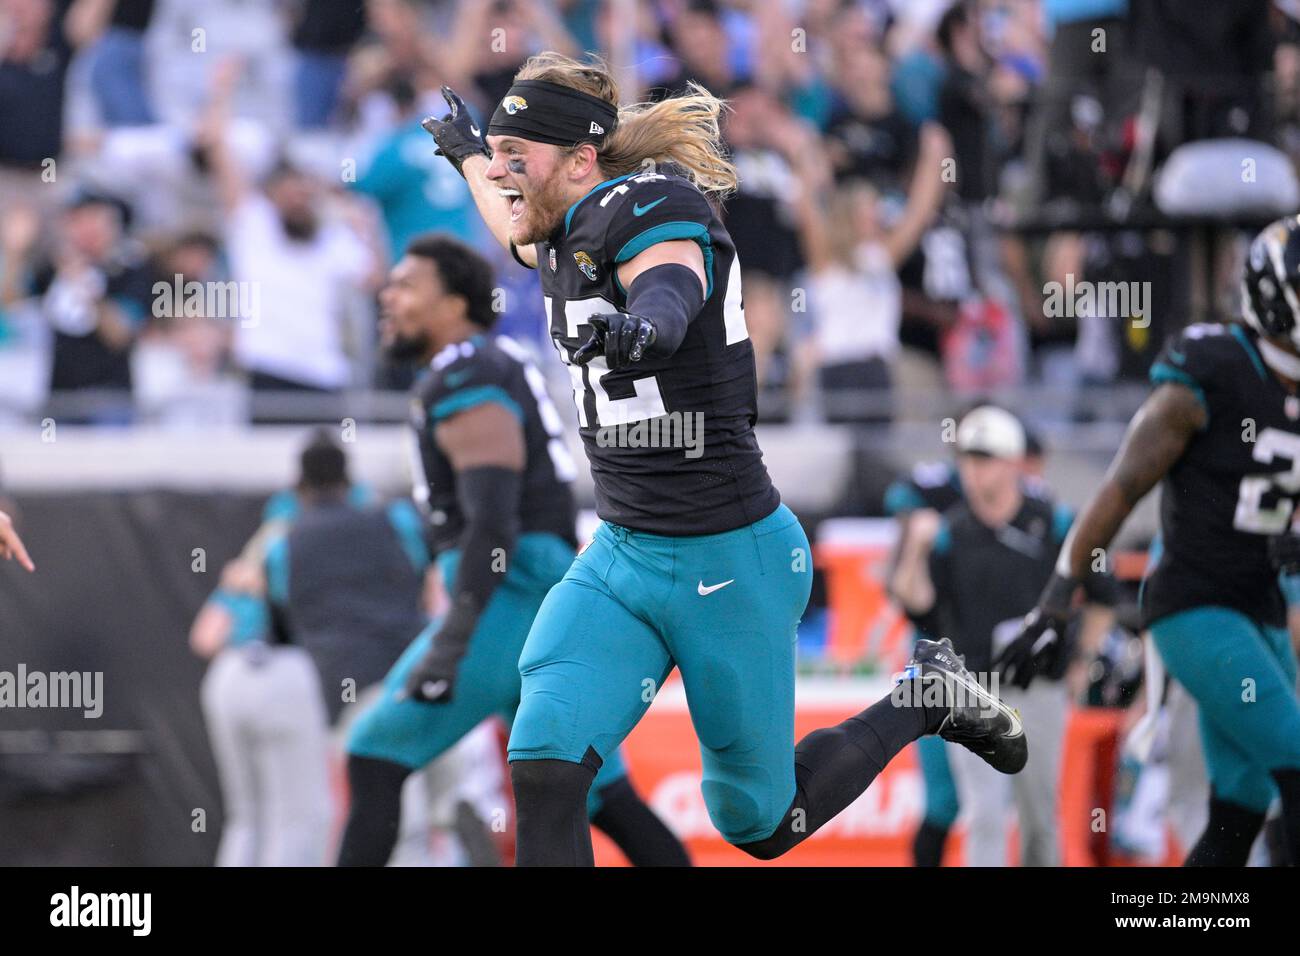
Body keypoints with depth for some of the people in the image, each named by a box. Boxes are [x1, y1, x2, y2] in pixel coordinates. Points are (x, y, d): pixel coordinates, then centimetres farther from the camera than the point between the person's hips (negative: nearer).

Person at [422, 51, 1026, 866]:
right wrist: (464, 151, 52)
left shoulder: (652, 208, -17)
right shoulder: (569, 233, 8)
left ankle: (925, 700, 29)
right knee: (544, 768, -16)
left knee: (760, 825, 6)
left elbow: (671, 294, -41)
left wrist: (635, 327, -65)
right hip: (620, 556, 7)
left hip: (730, 564, -7)